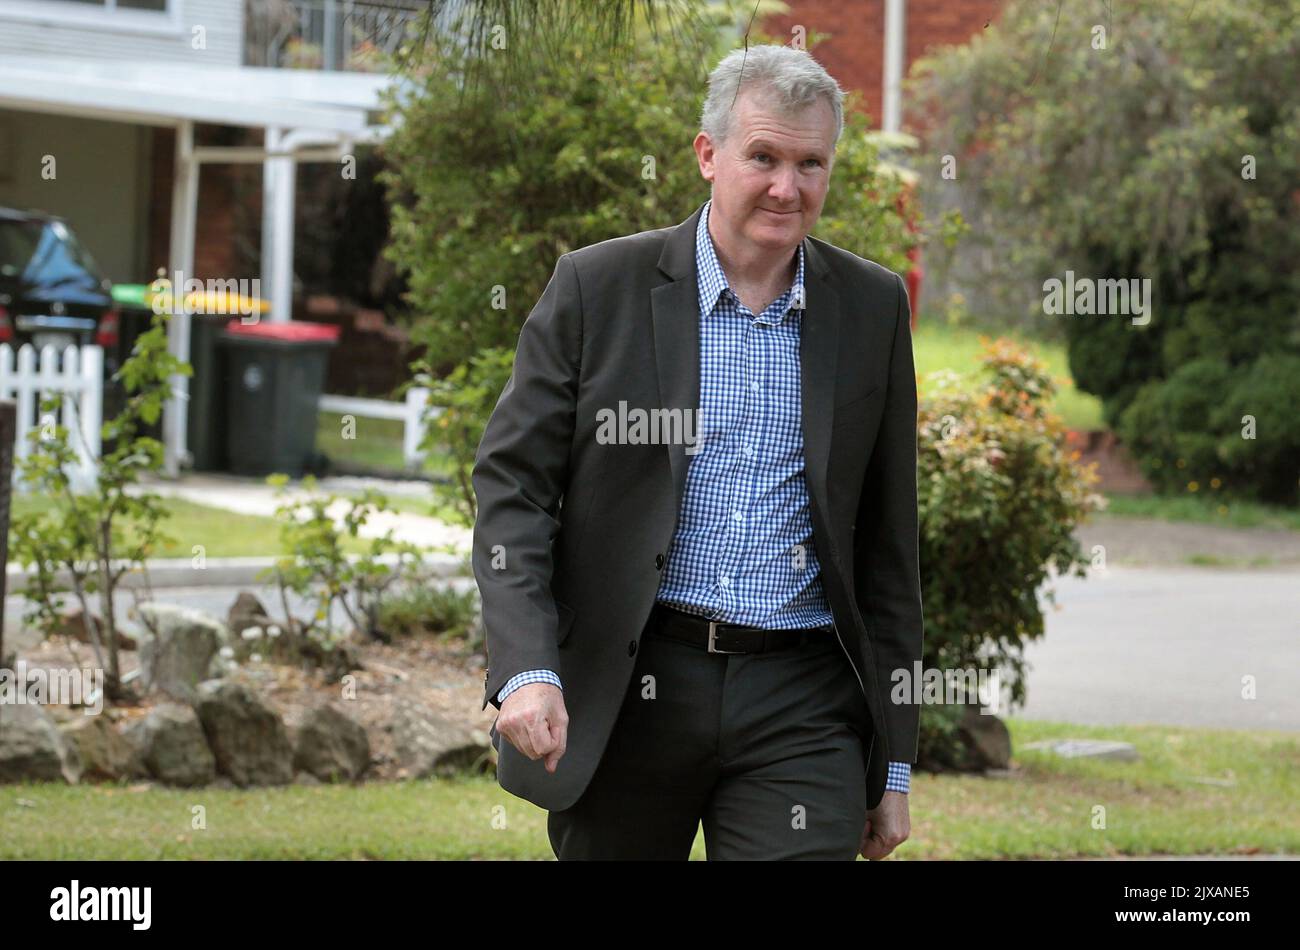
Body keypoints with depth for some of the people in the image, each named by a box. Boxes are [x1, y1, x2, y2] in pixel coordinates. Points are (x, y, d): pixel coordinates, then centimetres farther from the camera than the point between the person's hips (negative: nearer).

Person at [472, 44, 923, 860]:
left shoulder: (873, 308, 7)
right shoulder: (599, 288, 0)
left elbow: (888, 541, 11)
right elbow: (512, 486, -1)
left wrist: (893, 763, 10)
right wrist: (526, 669, -16)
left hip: (800, 702, 1)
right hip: (623, 691, -1)